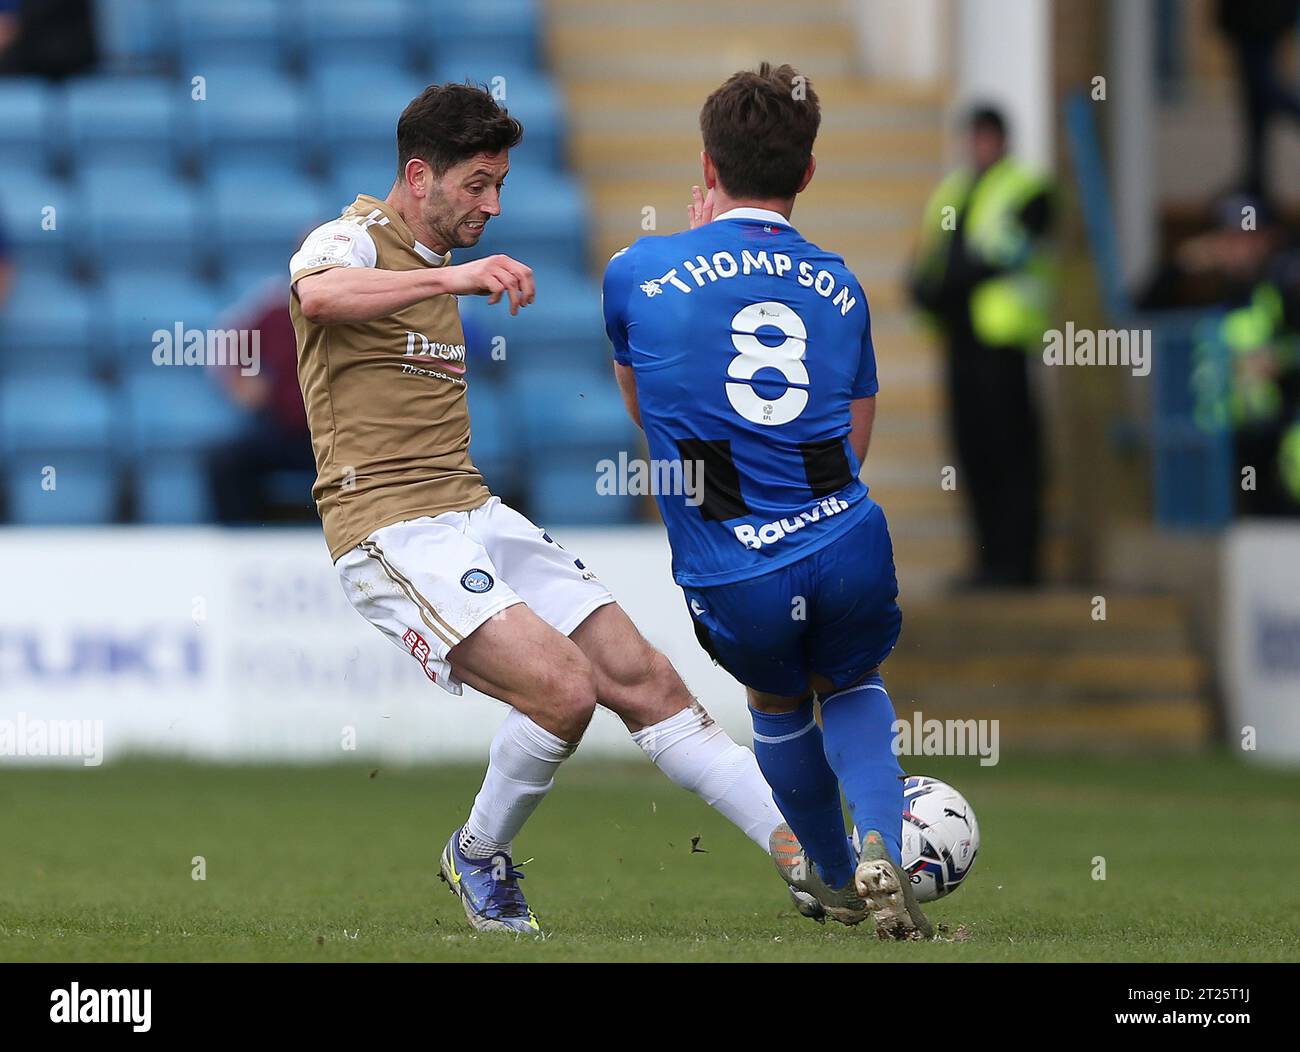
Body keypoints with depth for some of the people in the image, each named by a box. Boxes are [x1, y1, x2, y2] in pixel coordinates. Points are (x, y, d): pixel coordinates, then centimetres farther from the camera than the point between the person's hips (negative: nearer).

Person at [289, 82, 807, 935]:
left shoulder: (440, 268, 20)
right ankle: (479, 857, 2)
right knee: (563, 688, -24)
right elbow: (318, 294, -33)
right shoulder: (352, 240, -7)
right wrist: (449, 277, -43)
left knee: (643, 679, -2)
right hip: (392, 533, -8)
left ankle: (815, 860, -4)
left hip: (473, 512, 8)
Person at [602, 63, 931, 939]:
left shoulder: (638, 273, 1)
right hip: (848, 550, 1)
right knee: (852, 686, 30)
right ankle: (882, 851, 7)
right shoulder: (839, 286, 10)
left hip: (731, 586, -1)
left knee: (777, 700, 30)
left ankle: (834, 875, 45)